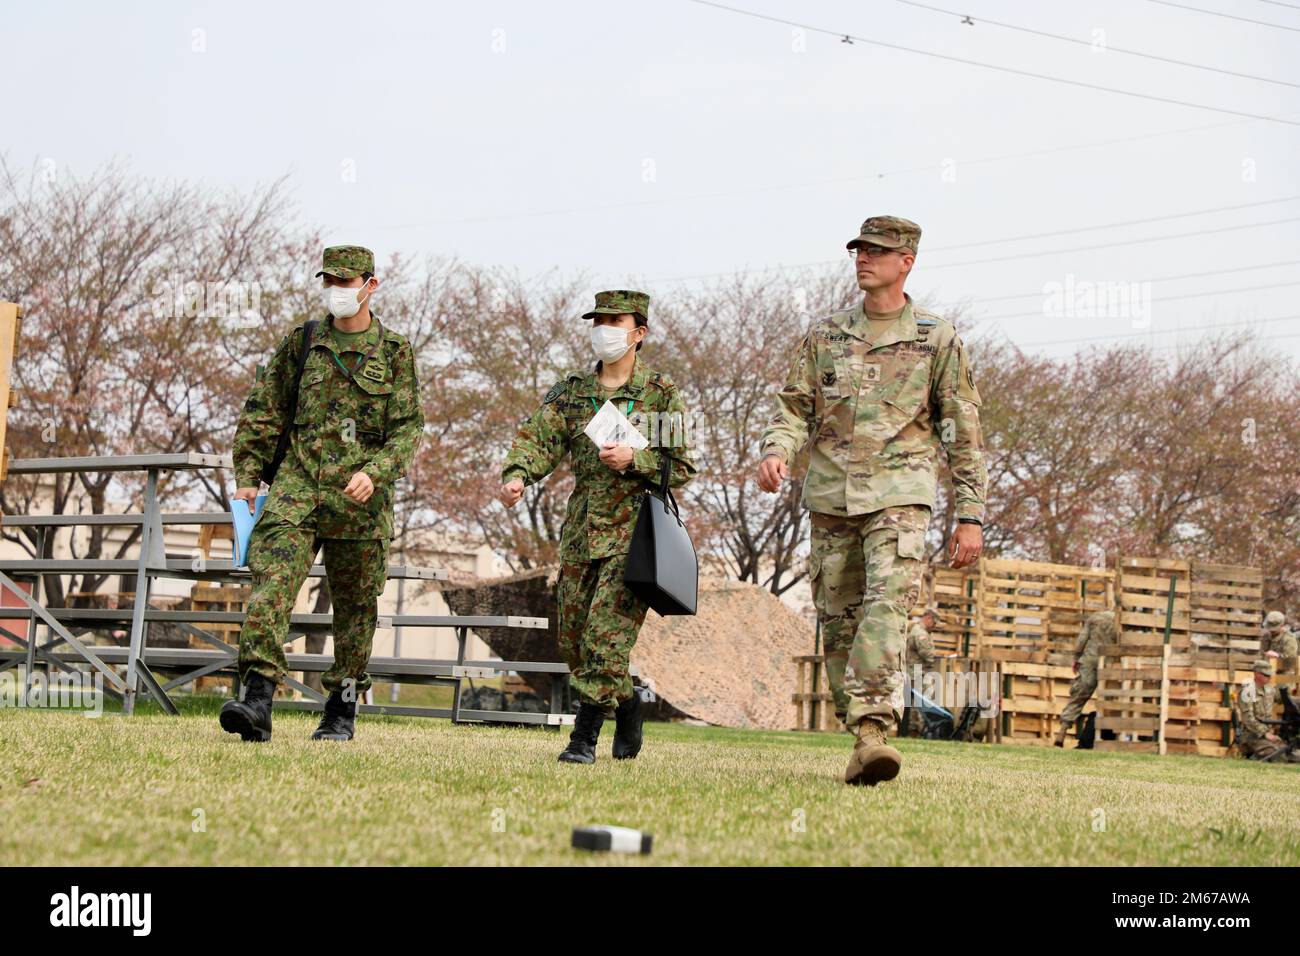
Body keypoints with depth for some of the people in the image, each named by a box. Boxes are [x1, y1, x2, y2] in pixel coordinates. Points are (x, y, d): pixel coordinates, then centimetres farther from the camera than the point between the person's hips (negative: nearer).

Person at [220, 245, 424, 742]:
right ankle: (257, 699, -25)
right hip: (296, 484, 0)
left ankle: (342, 711, 22)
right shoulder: (300, 343, 9)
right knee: (271, 585, -18)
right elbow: (262, 413, 13)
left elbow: (407, 428, 0)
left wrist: (375, 472, -15)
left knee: (355, 606, 9)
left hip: (358, 497, 0)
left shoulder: (395, 353, 4)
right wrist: (247, 477, 6)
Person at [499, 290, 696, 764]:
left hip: (634, 531, -5)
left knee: (607, 634, -14)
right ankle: (627, 704, 30)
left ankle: (584, 736, -12)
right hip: (581, 528, 5)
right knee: (573, 635, 8)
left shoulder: (661, 393, 1)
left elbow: (682, 468, 0)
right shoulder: (571, 391, 11)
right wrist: (516, 476, -21)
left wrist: (635, 461, -17)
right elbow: (539, 437, -1)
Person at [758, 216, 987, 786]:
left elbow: (964, 435, 7)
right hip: (831, 498, 4)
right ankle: (862, 740, 12)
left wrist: (970, 516, 3)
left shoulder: (937, 341, 6)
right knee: (837, 621, 4)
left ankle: (874, 728, -32)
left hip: (899, 495, -4)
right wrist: (776, 451, -11)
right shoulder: (825, 337, 14)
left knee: (887, 604, -22)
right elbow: (793, 406, 12)